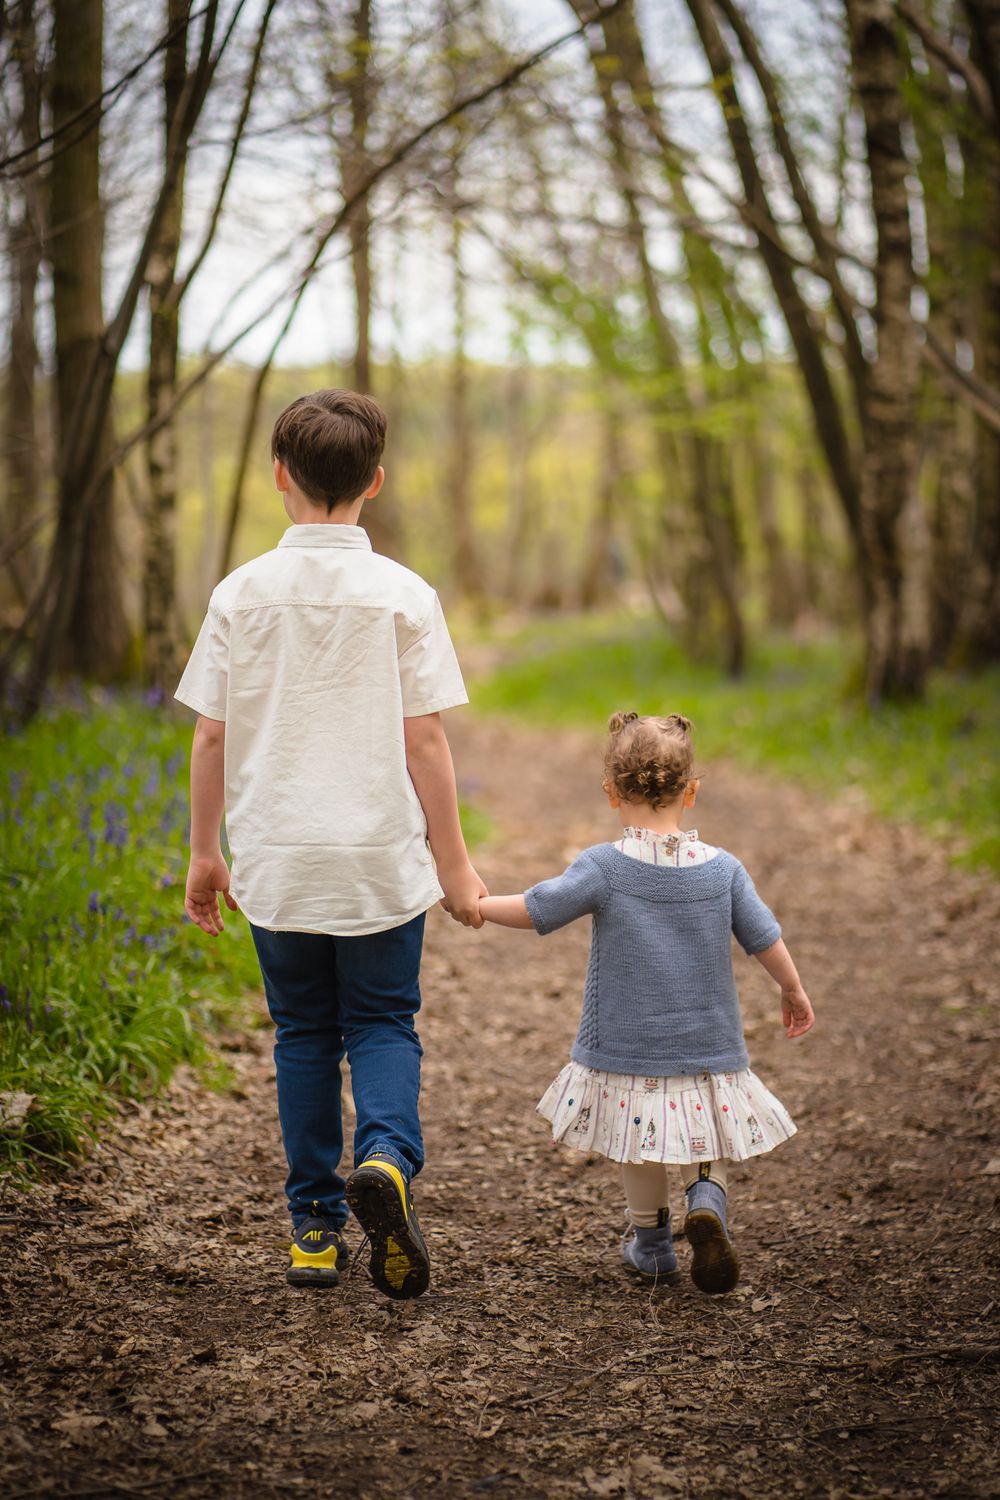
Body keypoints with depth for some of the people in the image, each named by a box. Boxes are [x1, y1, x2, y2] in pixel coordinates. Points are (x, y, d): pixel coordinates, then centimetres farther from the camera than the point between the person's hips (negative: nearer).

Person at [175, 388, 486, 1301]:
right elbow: (423, 741, -6)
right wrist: (454, 864, 2)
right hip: (381, 858, -1)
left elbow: (210, 737, 0)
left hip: (275, 858, 2)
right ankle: (387, 1158, -18)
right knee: (384, 1024, 11)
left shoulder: (242, 593, -2)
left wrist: (204, 853, 11)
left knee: (303, 1031, 15)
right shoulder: (403, 595, -6)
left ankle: (316, 1225, 17)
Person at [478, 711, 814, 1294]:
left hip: (626, 1048, -1)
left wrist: (473, 903, 8)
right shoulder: (723, 869, -6)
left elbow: (535, 910, -9)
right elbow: (765, 938, 2)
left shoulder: (603, 868, -14)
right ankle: (707, 1197, -9)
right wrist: (794, 991, 20)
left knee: (641, 1140, 20)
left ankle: (651, 1239, 31)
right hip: (709, 1051, 1)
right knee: (704, 1135, 19)